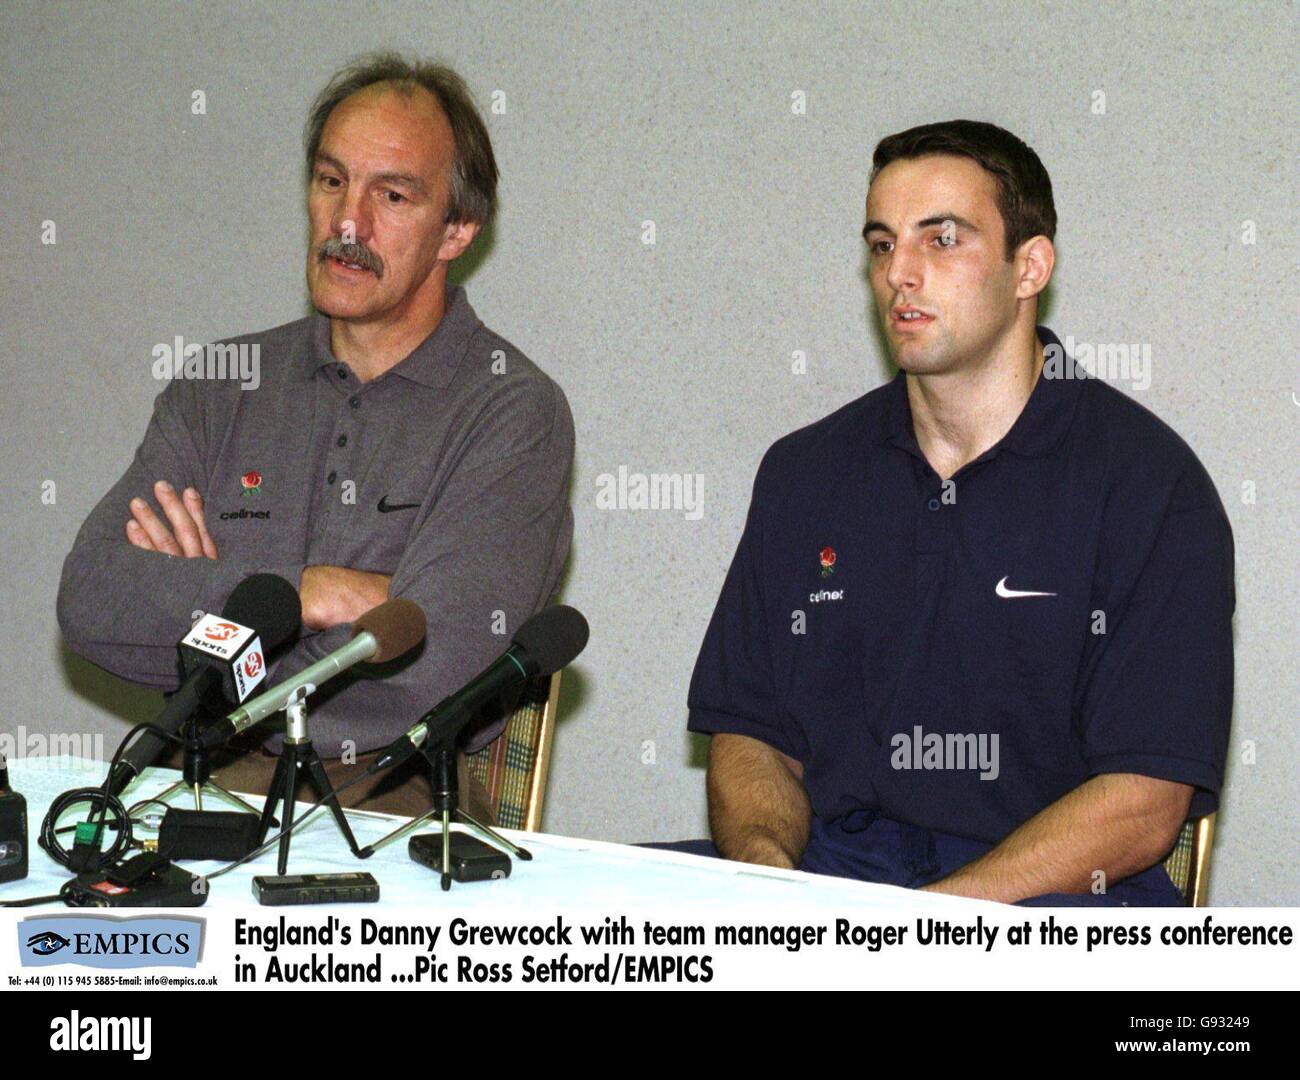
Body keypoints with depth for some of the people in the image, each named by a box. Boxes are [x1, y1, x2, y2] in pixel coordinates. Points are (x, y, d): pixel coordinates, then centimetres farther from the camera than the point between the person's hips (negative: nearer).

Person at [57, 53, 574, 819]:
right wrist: (307, 592, -10)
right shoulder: (221, 386, 14)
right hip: (217, 777, 4)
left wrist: (193, 596, -3)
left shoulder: (514, 410, -1)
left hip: (407, 793, -4)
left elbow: (436, 664, -16)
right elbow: (91, 600, 1)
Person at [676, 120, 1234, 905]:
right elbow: (750, 733, 12)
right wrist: (769, 876, -11)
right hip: (830, 865, 4)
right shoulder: (806, 472, 13)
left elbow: (1144, 803, -10)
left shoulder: (1150, 482, -3)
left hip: (1051, 895, -3)